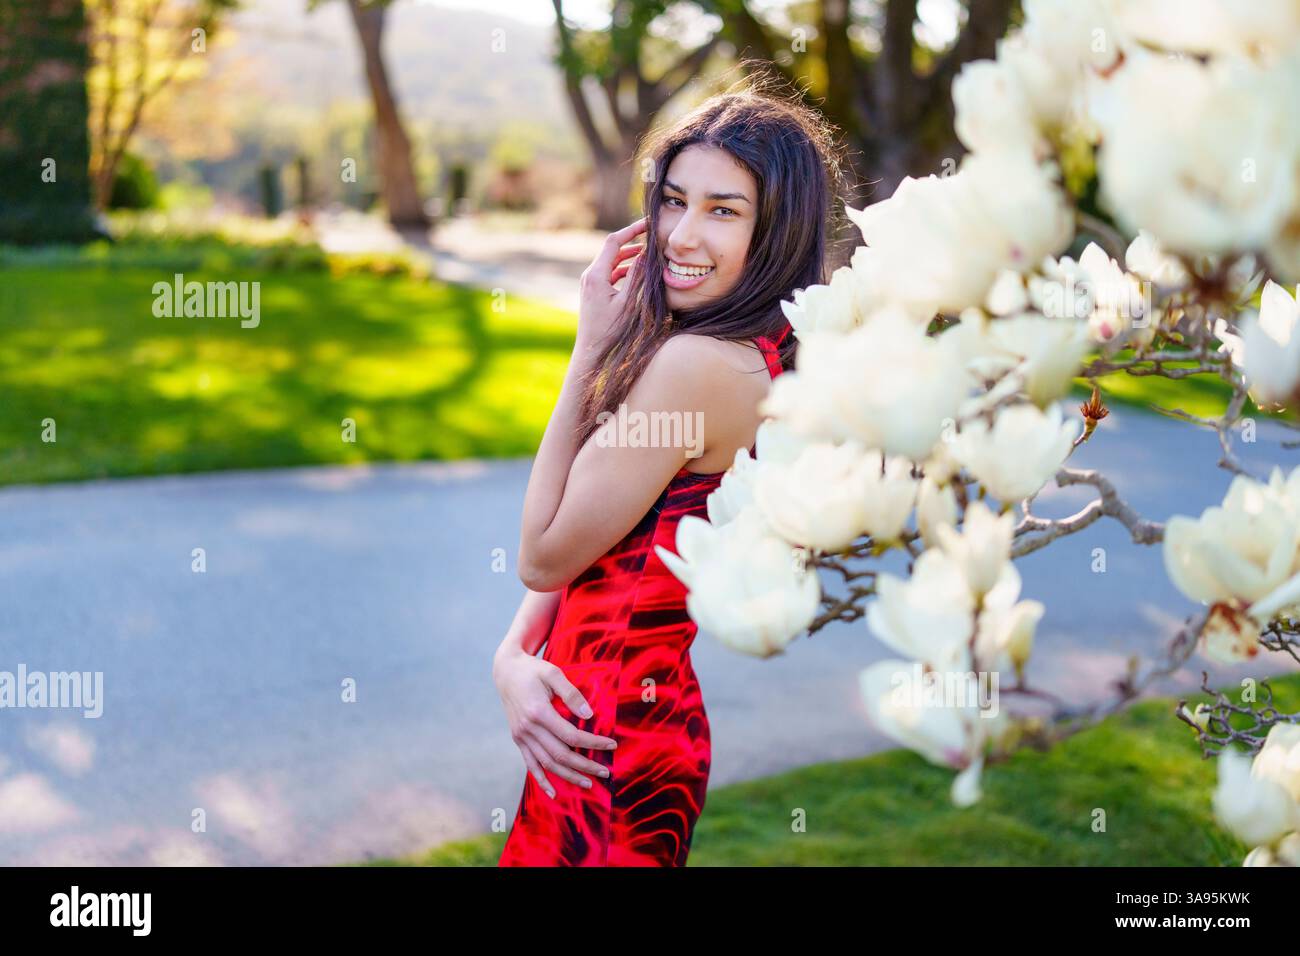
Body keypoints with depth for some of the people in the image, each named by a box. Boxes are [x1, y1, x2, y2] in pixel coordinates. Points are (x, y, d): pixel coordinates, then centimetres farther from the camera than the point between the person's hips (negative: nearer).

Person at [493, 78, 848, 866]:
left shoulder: (695, 364, -26)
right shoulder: (764, 357, 3)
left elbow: (543, 556, -16)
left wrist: (591, 346, -14)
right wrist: (512, 657, -9)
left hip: (608, 734, -9)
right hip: (661, 709, 9)